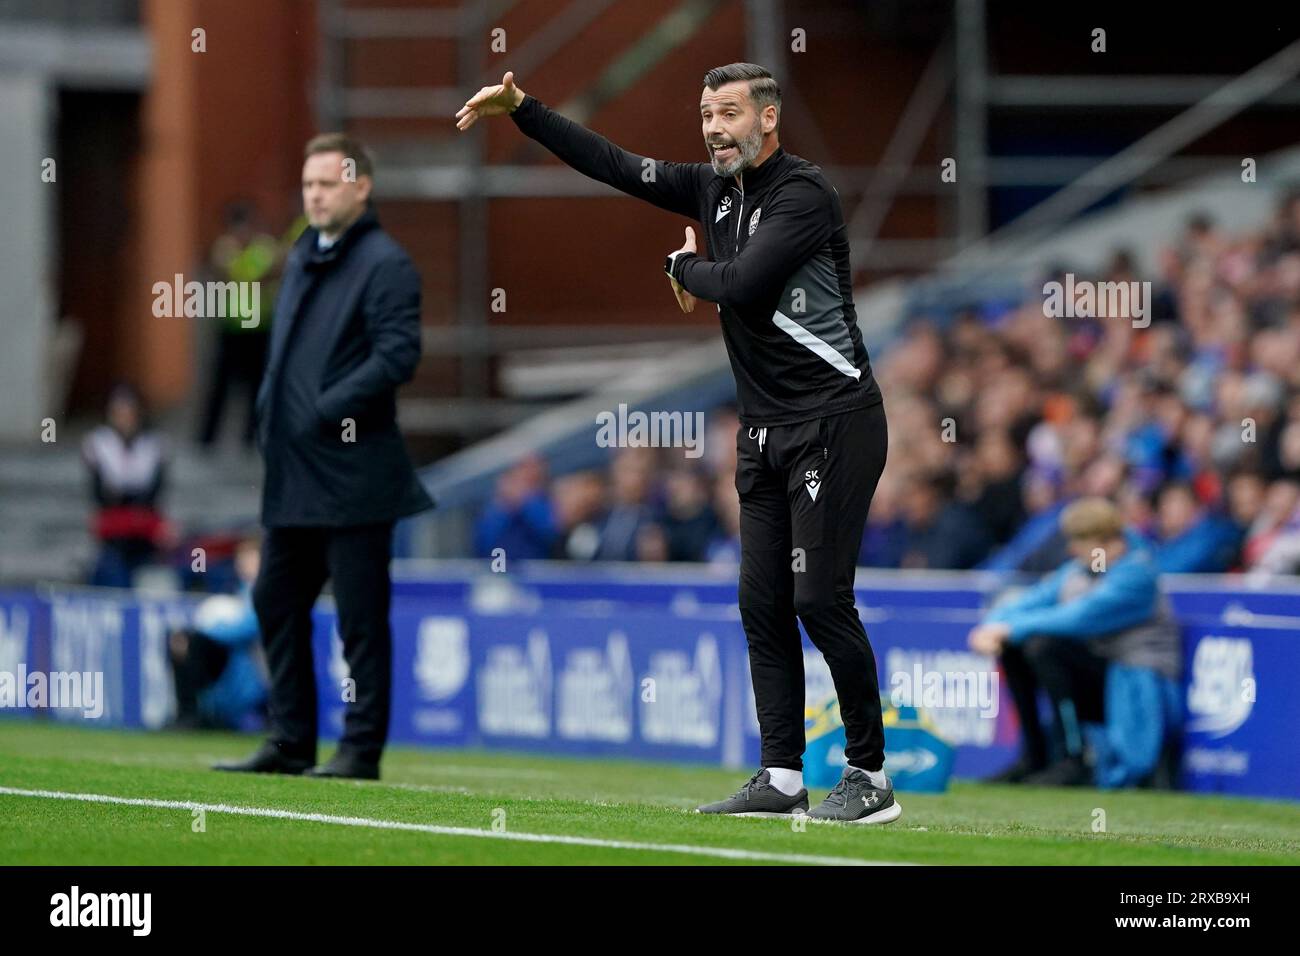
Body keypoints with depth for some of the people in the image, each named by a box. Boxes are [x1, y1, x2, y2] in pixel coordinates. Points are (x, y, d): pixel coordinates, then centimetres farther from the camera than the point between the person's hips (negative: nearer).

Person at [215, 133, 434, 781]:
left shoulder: (385, 264, -9)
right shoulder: (301, 258, 17)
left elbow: (399, 356, -17)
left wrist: (327, 411, -19)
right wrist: (269, 413, 11)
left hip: (352, 472, -9)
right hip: (292, 473, 9)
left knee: (360, 616, -3)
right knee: (276, 600, 12)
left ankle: (361, 748, 1)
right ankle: (289, 743, 20)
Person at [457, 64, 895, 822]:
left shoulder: (802, 192, -15)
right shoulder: (715, 188, 11)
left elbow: (744, 284, -25)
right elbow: (613, 165, 16)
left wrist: (685, 268, -4)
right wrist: (523, 109, 13)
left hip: (834, 424, -9)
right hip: (765, 431, 9)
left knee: (820, 598, -12)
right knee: (763, 603, 5)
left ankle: (871, 778, -5)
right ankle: (783, 779, 8)